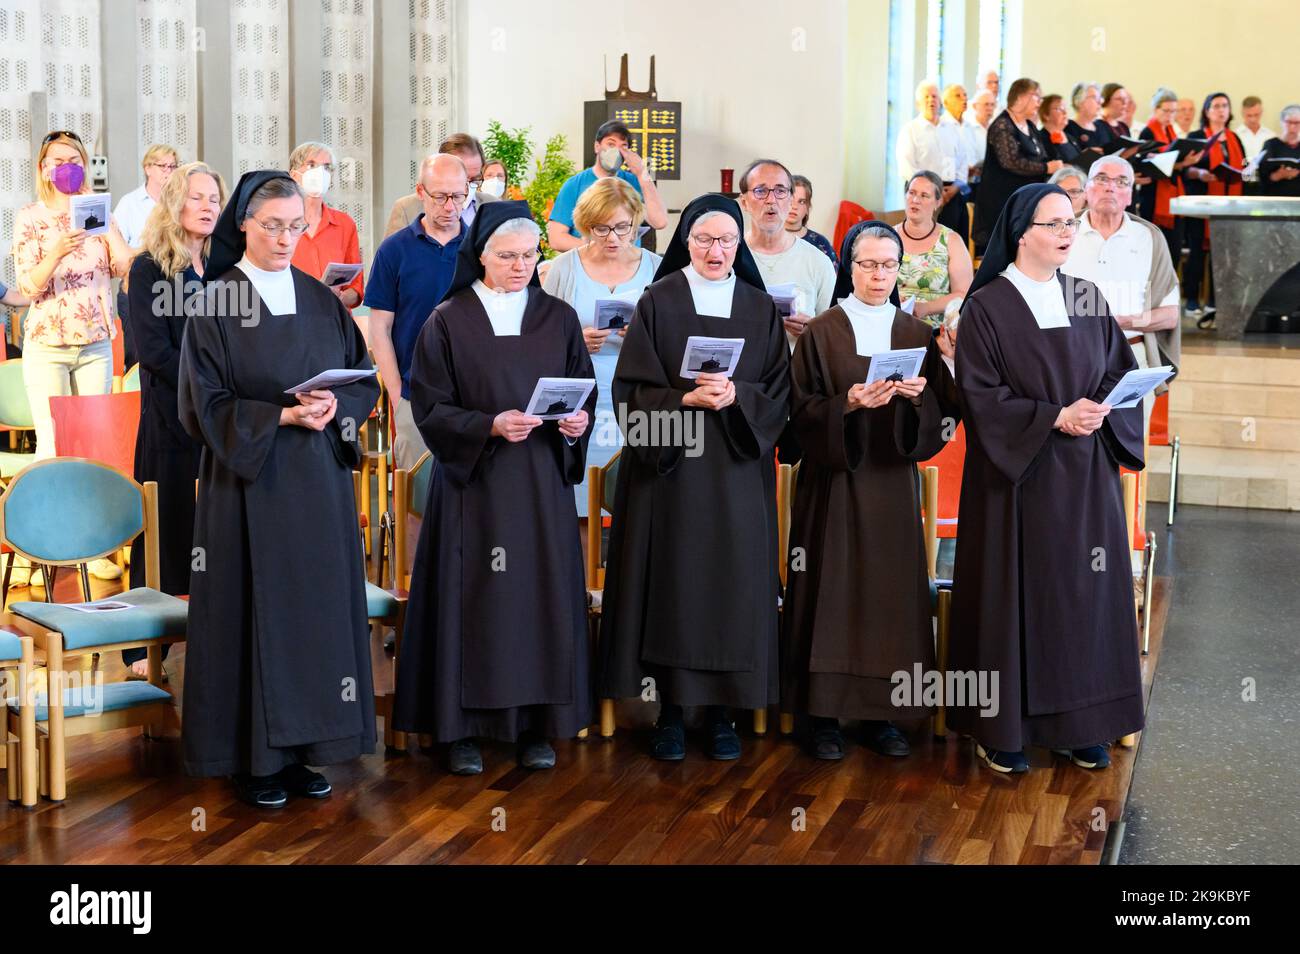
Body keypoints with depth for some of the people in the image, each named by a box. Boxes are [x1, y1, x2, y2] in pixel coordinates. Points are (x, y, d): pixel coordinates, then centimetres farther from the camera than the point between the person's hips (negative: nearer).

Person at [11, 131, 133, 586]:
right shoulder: (30, 216, -2)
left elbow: (125, 266, -4)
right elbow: (28, 287, -8)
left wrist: (104, 219, -9)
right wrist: (56, 253, -25)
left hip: (96, 344, 3)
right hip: (47, 347, -3)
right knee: (50, 446, -3)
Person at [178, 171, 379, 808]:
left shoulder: (322, 302, 9)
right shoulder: (214, 305, -4)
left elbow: (365, 379, 9)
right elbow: (206, 404, -9)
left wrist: (335, 407, -12)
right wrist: (283, 415, -20)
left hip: (320, 482, 4)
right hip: (249, 481, -4)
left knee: (319, 605, 5)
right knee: (258, 607, -2)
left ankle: (305, 747, 15)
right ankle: (254, 757, 8)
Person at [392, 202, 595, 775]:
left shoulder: (559, 319, 7)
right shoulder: (448, 321, -2)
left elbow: (584, 392, 10)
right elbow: (430, 407, -5)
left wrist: (577, 422, -13)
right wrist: (490, 426, -20)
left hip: (543, 483, 3)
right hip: (472, 483, -3)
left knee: (542, 594, 4)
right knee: (473, 599, -1)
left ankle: (536, 724, 13)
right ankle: (463, 727, 9)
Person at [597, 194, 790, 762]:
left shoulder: (761, 309, 8)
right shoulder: (658, 302, 1)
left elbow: (778, 394, 3)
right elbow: (631, 388, -4)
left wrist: (735, 396, -15)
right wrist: (685, 400, -19)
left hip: (738, 468, 2)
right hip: (669, 465, -2)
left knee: (732, 583, 2)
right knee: (673, 582, -1)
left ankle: (721, 712, 10)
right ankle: (670, 711, 7)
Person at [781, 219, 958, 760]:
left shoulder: (918, 336, 9)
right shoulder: (820, 334, 1)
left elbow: (943, 411, 5)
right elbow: (800, 409, -5)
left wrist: (920, 395, -15)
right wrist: (849, 402, -21)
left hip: (893, 478, 3)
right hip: (833, 479, -3)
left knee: (891, 589, 3)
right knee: (832, 587, -2)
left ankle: (881, 712, 12)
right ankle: (825, 713, 6)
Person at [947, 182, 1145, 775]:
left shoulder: (1087, 300, 9)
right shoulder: (987, 306, -6)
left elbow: (1121, 370, 10)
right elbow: (979, 393, -11)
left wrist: (1100, 411, -11)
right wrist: (1055, 417, -18)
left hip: (1085, 476, 5)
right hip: (1018, 473, -5)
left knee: (1083, 592, 6)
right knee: (1015, 593, 0)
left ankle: (1079, 723, 15)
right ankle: (1002, 726, 8)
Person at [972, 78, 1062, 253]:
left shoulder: (1029, 126, 18)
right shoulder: (1002, 125, -10)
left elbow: (1041, 158, 26)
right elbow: (1012, 162, -21)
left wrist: (1057, 166, 4)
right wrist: (1046, 168, -16)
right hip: (1001, 199, -9)